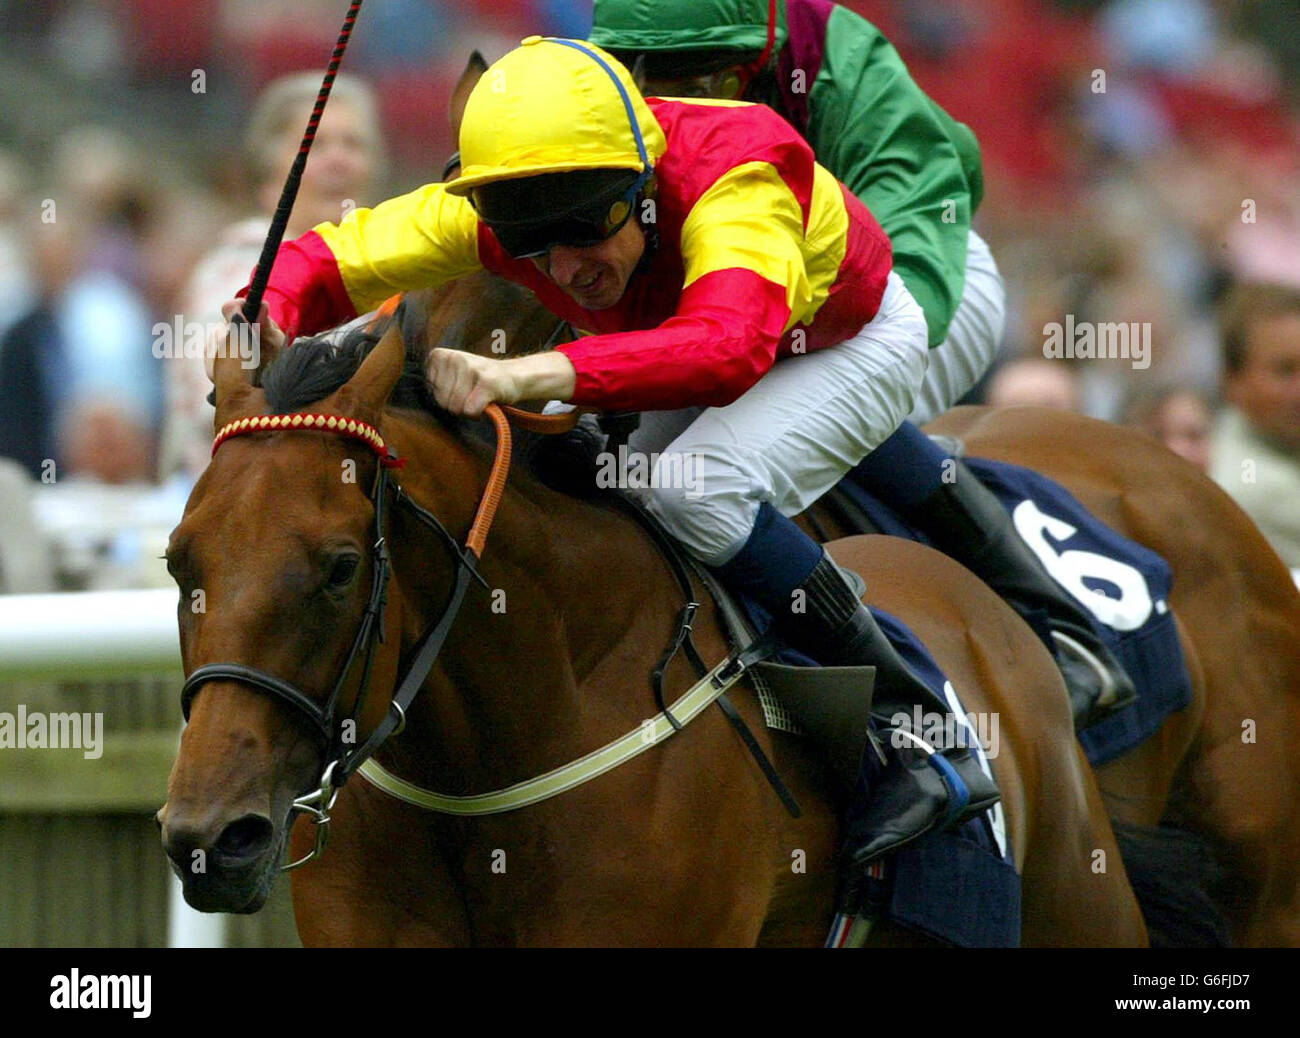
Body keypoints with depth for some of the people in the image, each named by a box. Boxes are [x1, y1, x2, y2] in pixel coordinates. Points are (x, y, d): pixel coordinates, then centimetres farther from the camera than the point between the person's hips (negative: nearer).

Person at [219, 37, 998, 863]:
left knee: (699, 493, -31)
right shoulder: (492, 207, -25)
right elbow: (328, 259, -19)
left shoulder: (733, 179, -44)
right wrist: (266, 323, -44)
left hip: (854, 341, -7)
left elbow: (727, 348, -62)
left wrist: (533, 376, -73)